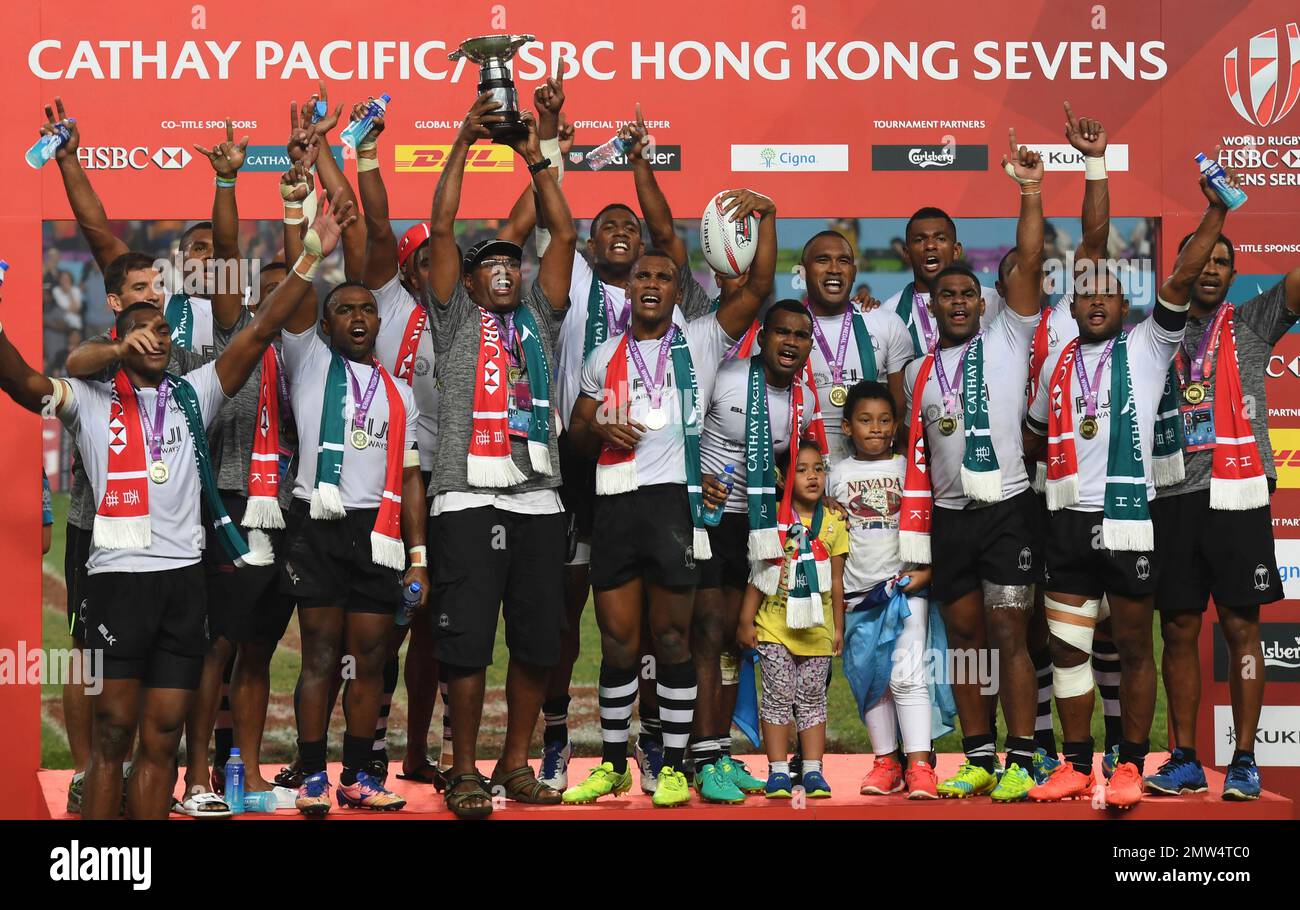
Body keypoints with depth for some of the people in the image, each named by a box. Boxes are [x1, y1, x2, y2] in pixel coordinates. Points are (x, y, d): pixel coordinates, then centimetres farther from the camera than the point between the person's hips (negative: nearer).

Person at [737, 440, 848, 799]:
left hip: (817, 628, 2)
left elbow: (836, 581, 7)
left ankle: (813, 771, 10)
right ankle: (778, 771, 4)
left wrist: (838, 627, 8)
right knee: (778, 697, 0)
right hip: (775, 625, -2)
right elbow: (759, 574, -1)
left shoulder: (834, 523, 3)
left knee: (812, 700, 7)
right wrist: (746, 620, -2)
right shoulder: (773, 518, -4)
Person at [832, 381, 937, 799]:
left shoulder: (909, 468, 5)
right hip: (858, 591, 2)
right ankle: (886, 760, 13)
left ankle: (919, 765, -13)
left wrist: (925, 571, -8)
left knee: (907, 676, -12)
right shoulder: (839, 474, 9)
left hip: (907, 585, -2)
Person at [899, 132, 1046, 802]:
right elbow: (916, 457, 13)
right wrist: (912, 536, 8)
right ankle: (978, 761, 13)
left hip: (1007, 510, -4)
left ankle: (1021, 763, -4)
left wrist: (1030, 192, -16)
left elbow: (1029, 265, -10)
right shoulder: (919, 372, 13)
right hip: (948, 517, 4)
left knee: (1007, 635, -6)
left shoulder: (1007, 339, 2)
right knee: (964, 637, 7)